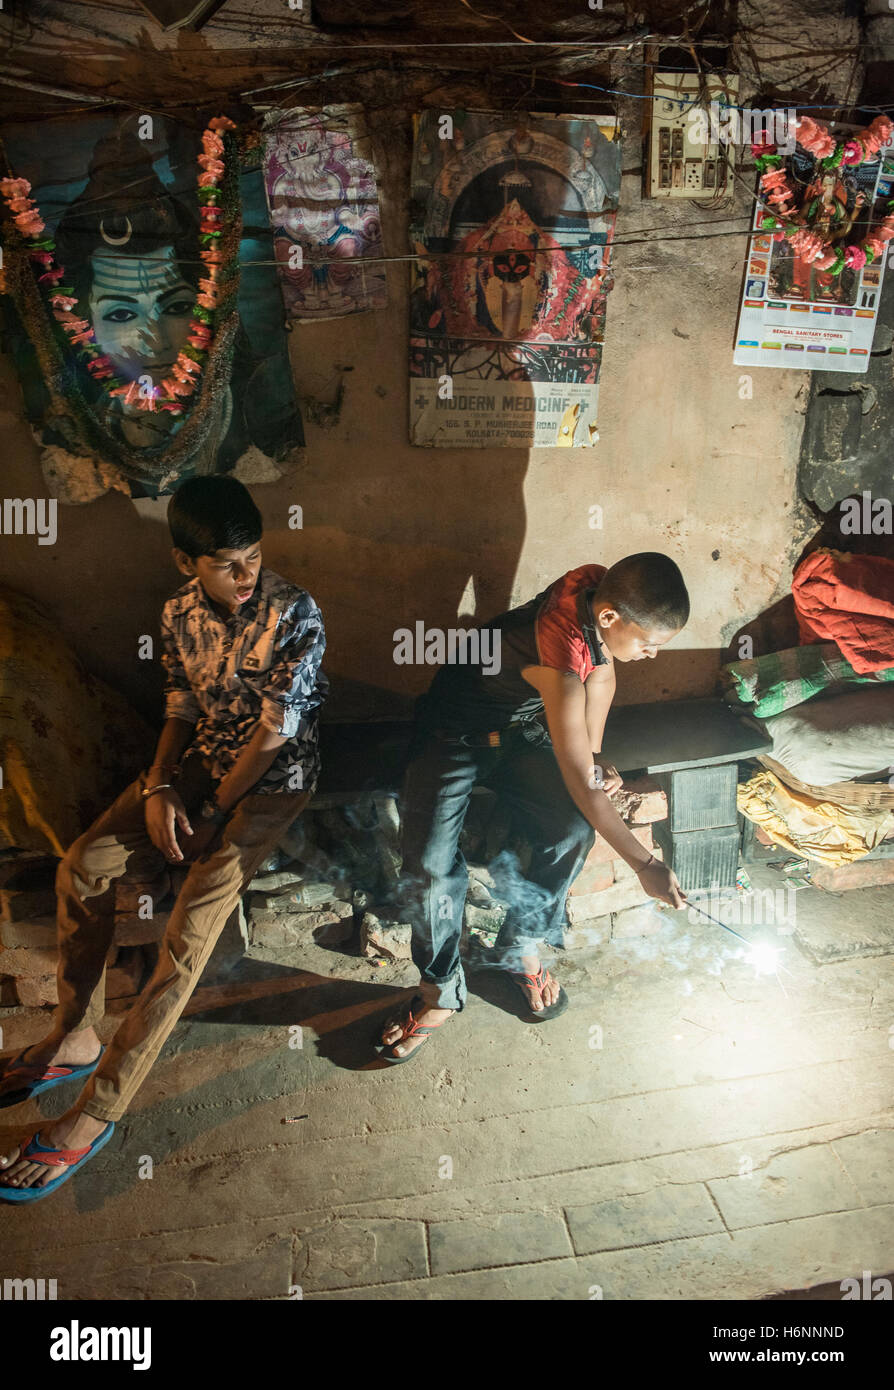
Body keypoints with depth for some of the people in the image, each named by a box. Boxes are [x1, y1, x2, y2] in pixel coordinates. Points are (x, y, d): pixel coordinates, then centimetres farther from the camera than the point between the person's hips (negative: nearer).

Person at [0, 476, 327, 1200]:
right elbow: (182, 710, 7)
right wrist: (158, 788, -9)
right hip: (198, 762, 6)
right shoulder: (180, 613, 0)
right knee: (83, 865, -9)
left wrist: (212, 815, -13)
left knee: (191, 930, -19)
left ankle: (96, 1111, -12)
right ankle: (76, 1036, 9)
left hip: (271, 780, -6)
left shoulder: (296, 615, -19)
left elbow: (274, 732, -18)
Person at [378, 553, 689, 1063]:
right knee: (431, 860, -25)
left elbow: (601, 674, 5)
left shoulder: (603, 586, -17)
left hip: (524, 731, 6)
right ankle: (440, 991, 0)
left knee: (574, 832, -18)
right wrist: (646, 864, -25)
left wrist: (595, 753, -4)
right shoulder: (558, 658, -38)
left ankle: (521, 949, 7)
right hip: (456, 733, -6)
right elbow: (582, 787, -31)